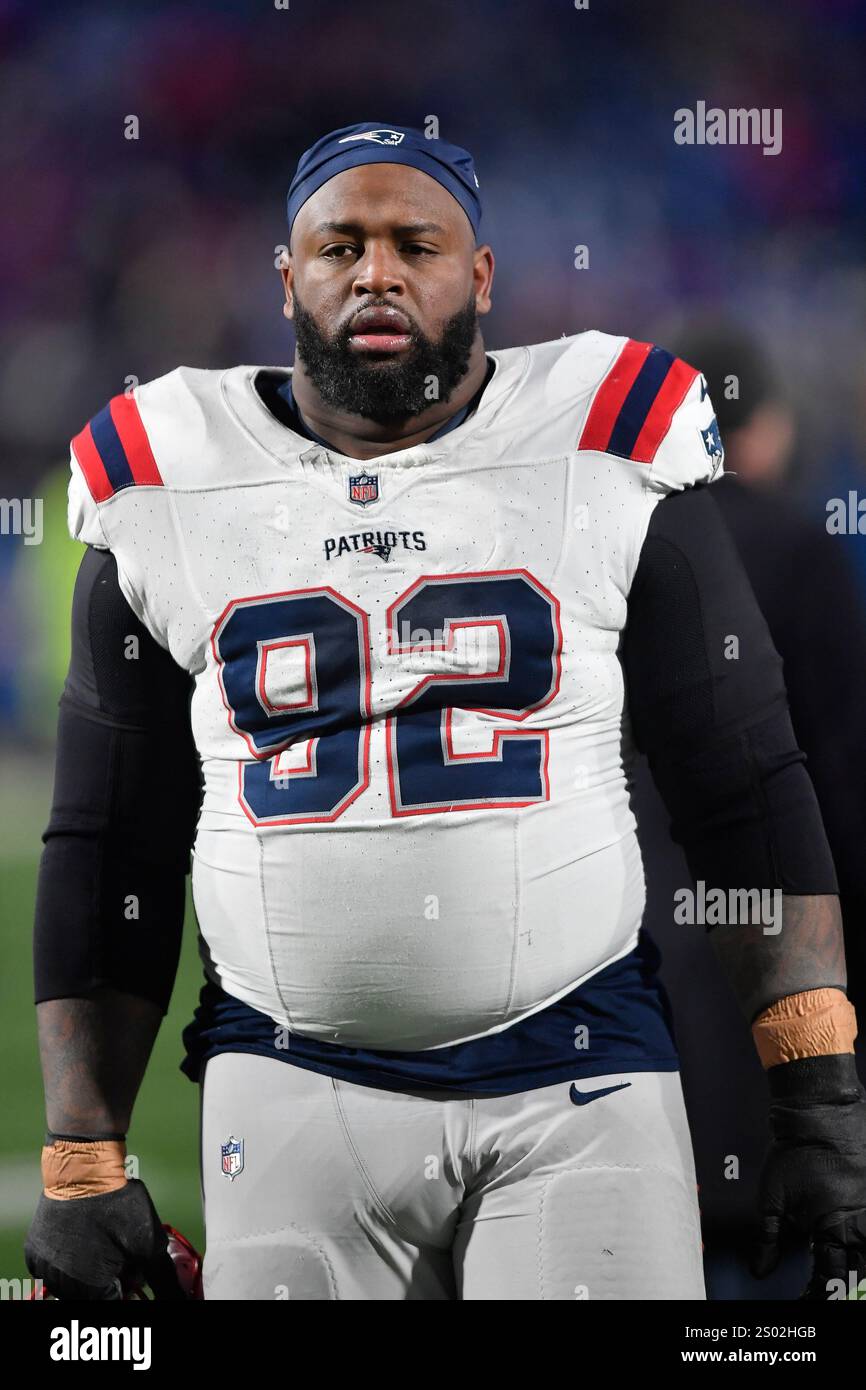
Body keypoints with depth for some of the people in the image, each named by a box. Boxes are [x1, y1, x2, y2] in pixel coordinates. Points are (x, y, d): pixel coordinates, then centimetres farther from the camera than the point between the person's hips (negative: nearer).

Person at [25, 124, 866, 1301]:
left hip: (578, 1082, -1)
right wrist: (82, 1159, 5)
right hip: (293, 1092, 1)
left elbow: (749, 801, 4)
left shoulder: (608, 465, 3)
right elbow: (108, 857, 10)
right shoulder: (170, 496, 6)